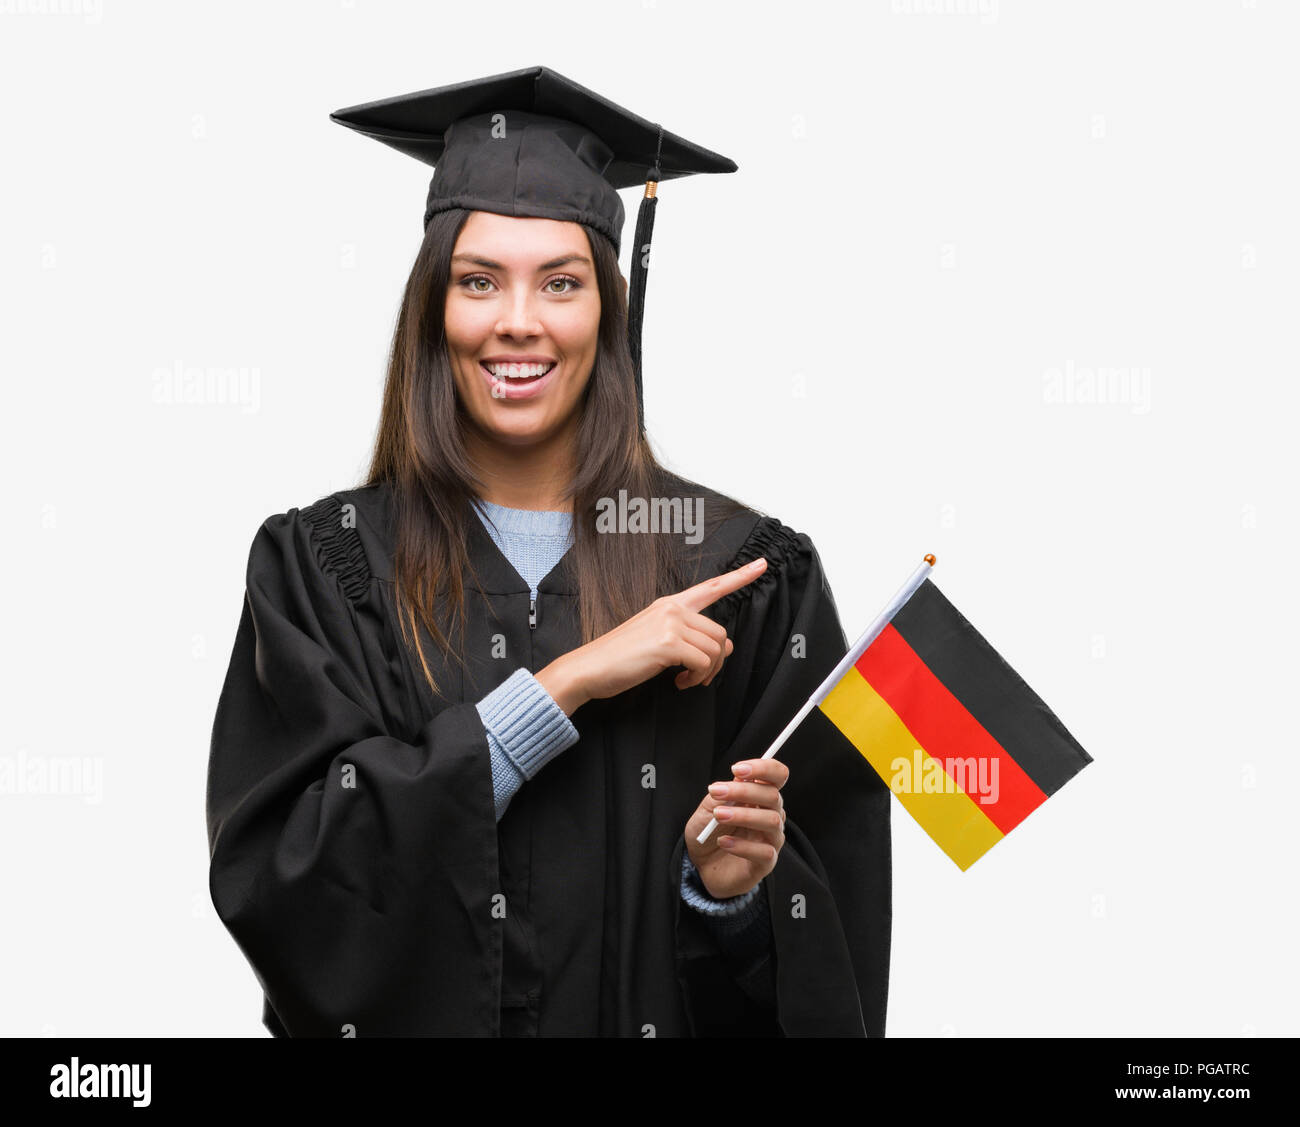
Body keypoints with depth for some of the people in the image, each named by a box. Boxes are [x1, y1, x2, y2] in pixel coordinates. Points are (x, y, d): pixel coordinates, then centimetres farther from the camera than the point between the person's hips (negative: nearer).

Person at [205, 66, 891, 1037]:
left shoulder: (741, 570, -8)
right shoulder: (321, 567, -7)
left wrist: (738, 885, -27)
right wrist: (569, 683, -23)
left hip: (662, 1019, 0)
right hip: (404, 1013, 1)